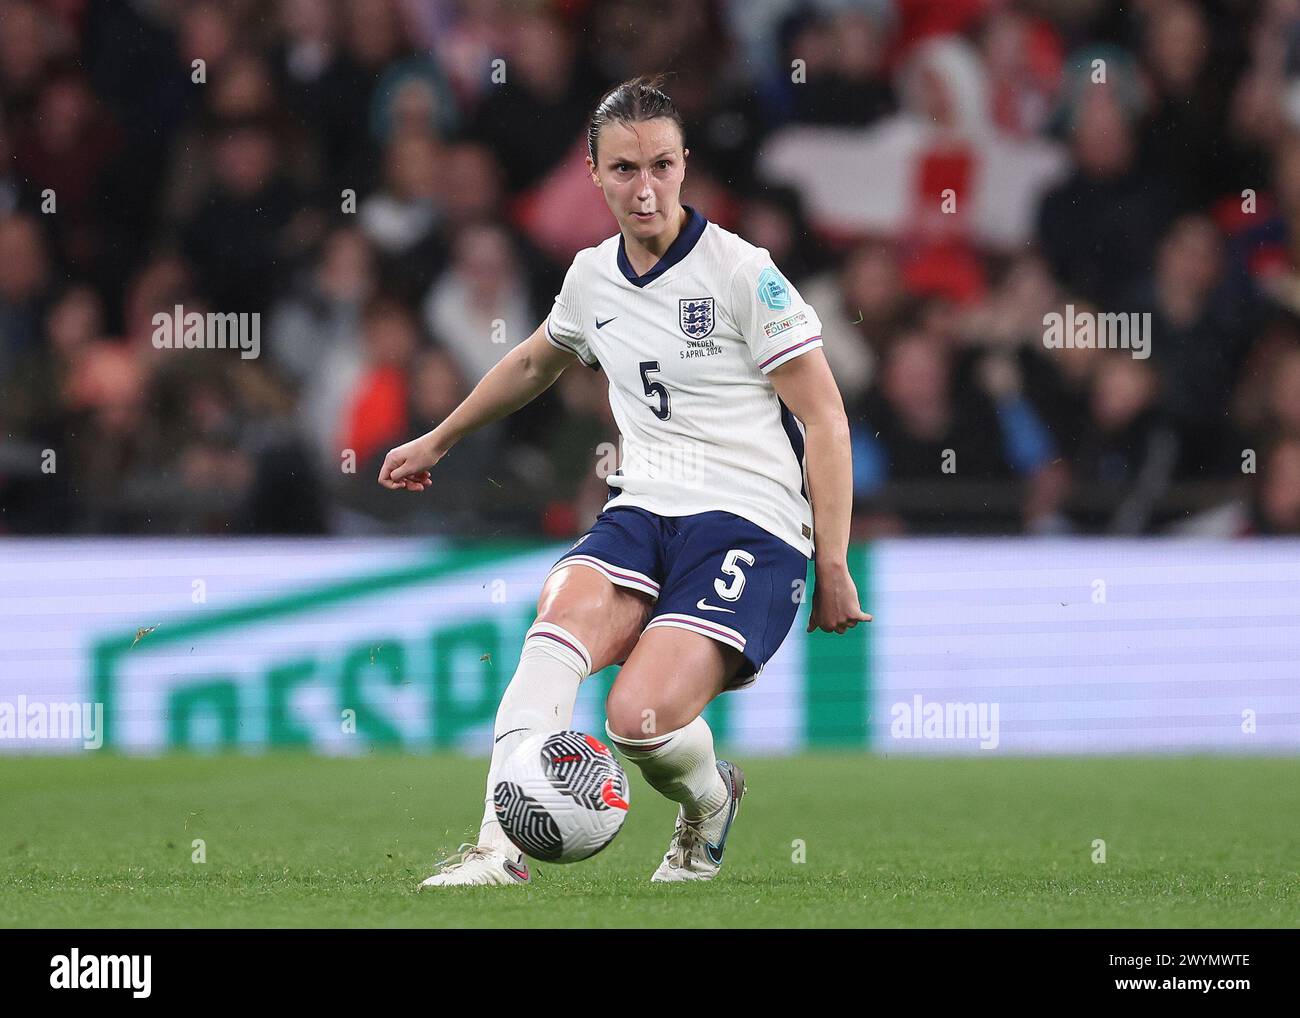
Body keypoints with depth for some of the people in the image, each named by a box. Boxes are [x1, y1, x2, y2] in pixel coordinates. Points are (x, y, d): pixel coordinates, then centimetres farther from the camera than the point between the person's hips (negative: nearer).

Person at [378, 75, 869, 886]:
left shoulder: (741, 272, -7)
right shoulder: (592, 277, 11)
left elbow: (825, 418, -5)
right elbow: (534, 364, 34)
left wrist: (834, 566, -9)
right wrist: (437, 442, 45)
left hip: (750, 523, -5)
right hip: (642, 514, 5)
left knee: (639, 718, -24)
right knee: (559, 624, -29)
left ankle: (711, 801, 11)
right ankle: (502, 849, -35)